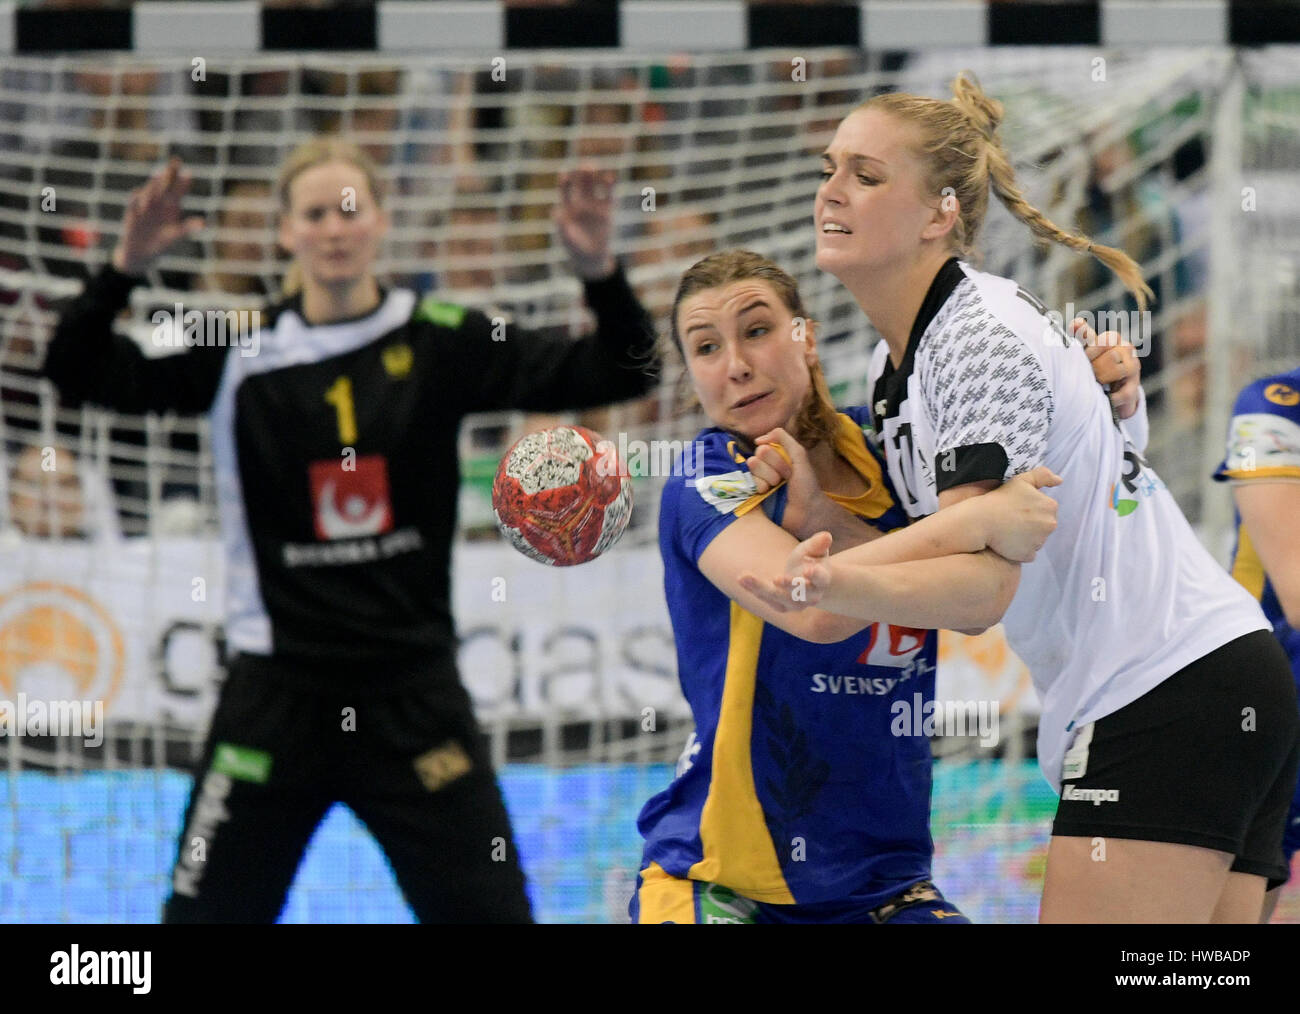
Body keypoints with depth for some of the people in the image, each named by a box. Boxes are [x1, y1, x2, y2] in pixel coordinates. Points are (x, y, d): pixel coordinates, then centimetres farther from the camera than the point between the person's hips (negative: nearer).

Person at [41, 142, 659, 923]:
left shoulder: (440, 345, 0)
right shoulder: (241, 357, 0)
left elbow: (618, 374, -3)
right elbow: (80, 374, -5)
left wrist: (599, 268, -22)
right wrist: (127, 267, -21)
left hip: (413, 697, 0)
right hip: (278, 696, 0)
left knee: (487, 909, 1)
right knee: (205, 913, 3)